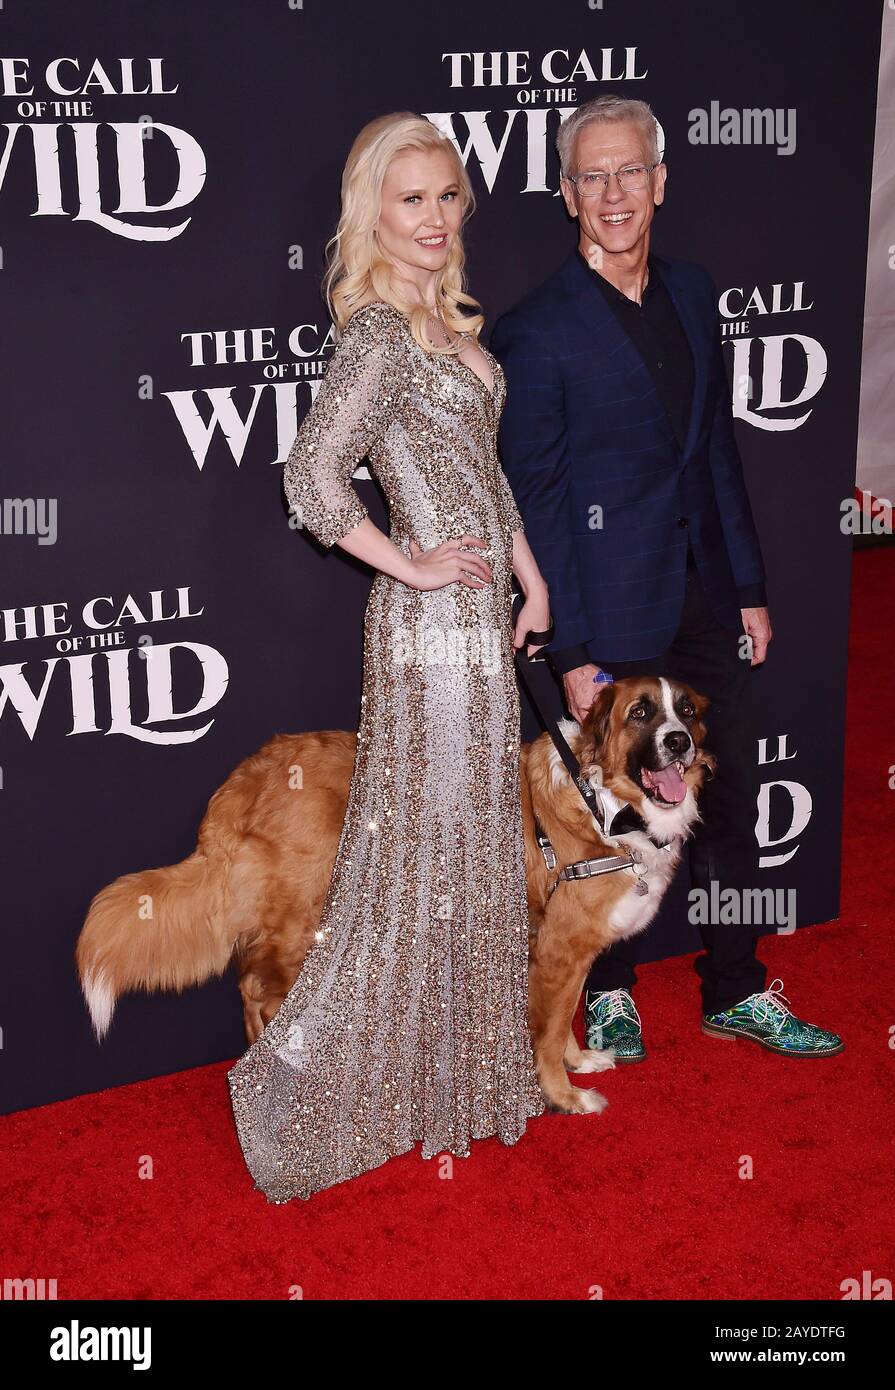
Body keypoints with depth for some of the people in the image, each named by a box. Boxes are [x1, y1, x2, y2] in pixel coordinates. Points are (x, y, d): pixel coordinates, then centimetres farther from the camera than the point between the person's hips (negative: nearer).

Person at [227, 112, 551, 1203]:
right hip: (432, 624, -9)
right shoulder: (380, 333, -16)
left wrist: (532, 579, 13)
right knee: (421, 847, 1)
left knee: (466, 843, 18)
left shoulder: (449, 321, 12)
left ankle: (453, 1064, 36)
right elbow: (312, 473, -27)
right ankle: (303, 1077, 17)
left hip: (480, 617, 9)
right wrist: (410, 567, -18)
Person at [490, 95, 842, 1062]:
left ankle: (735, 994, 30)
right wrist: (572, 653, -14)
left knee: (727, 806, 14)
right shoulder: (538, 331, -11)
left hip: (704, 598, 6)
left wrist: (748, 587, 10)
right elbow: (536, 502, -12)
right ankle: (608, 993, 31)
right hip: (616, 615, -6)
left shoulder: (691, 293, 9)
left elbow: (717, 447, 13)